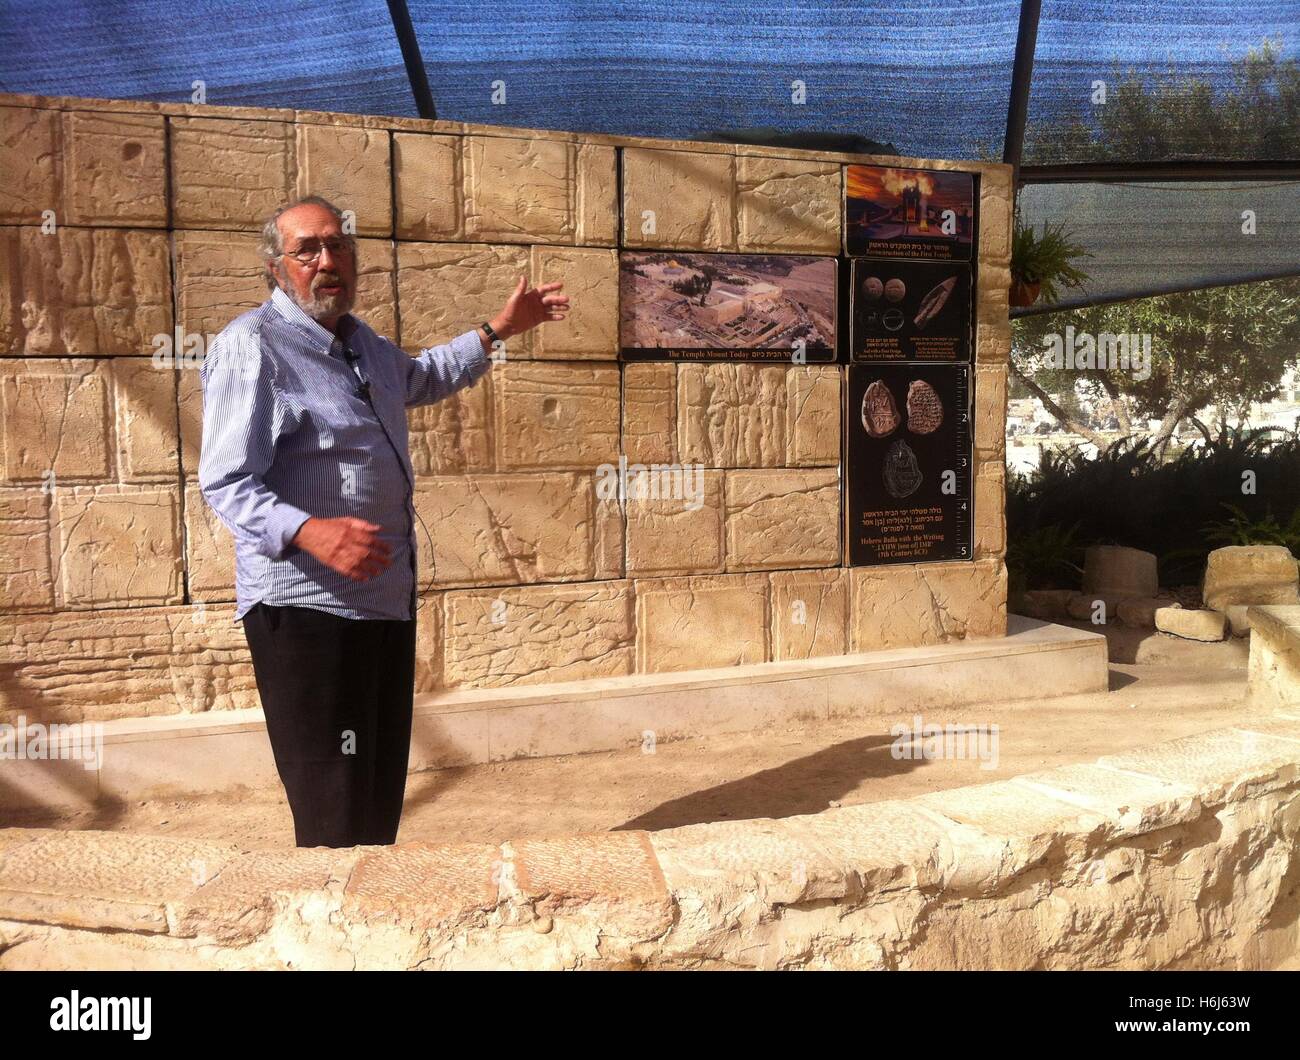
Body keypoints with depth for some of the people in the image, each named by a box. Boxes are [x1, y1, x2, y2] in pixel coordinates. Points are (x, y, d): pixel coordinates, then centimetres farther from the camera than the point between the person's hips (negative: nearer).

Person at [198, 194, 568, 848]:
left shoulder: (359, 341, 16)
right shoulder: (251, 346, -12)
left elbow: (419, 379, 39)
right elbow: (226, 484, -18)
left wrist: (499, 330, 37)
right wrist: (310, 532, -36)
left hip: (385, 594, 9)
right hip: (305, 606, -9)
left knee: (381, 802, 18)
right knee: (335, 821, -9)